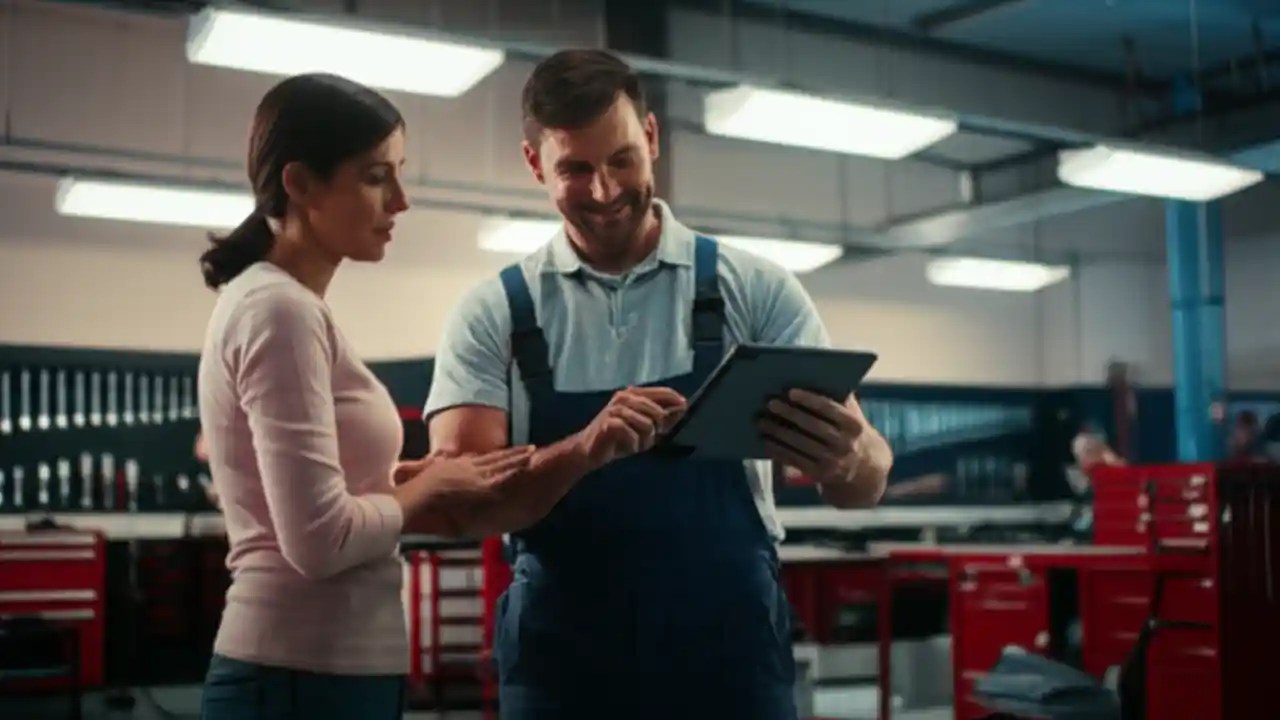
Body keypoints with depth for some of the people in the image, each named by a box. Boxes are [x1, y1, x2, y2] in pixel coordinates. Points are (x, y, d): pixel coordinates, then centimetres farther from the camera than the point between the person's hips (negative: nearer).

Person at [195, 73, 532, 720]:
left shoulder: (275, 303, 12)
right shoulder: (281, 311, -17)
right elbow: (319, 537, -23)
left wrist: (409, 482, 2)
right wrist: (420, 494, -7)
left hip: (323, 667, 9)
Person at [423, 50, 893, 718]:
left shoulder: (754, 290, -1)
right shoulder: (492, 313, 0)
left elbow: (866, 476, -5)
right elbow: (464, 503, -9)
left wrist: (847, 459, -29)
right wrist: (585, 450, -27)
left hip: (730, 659, 0)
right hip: (561, 666, 0)